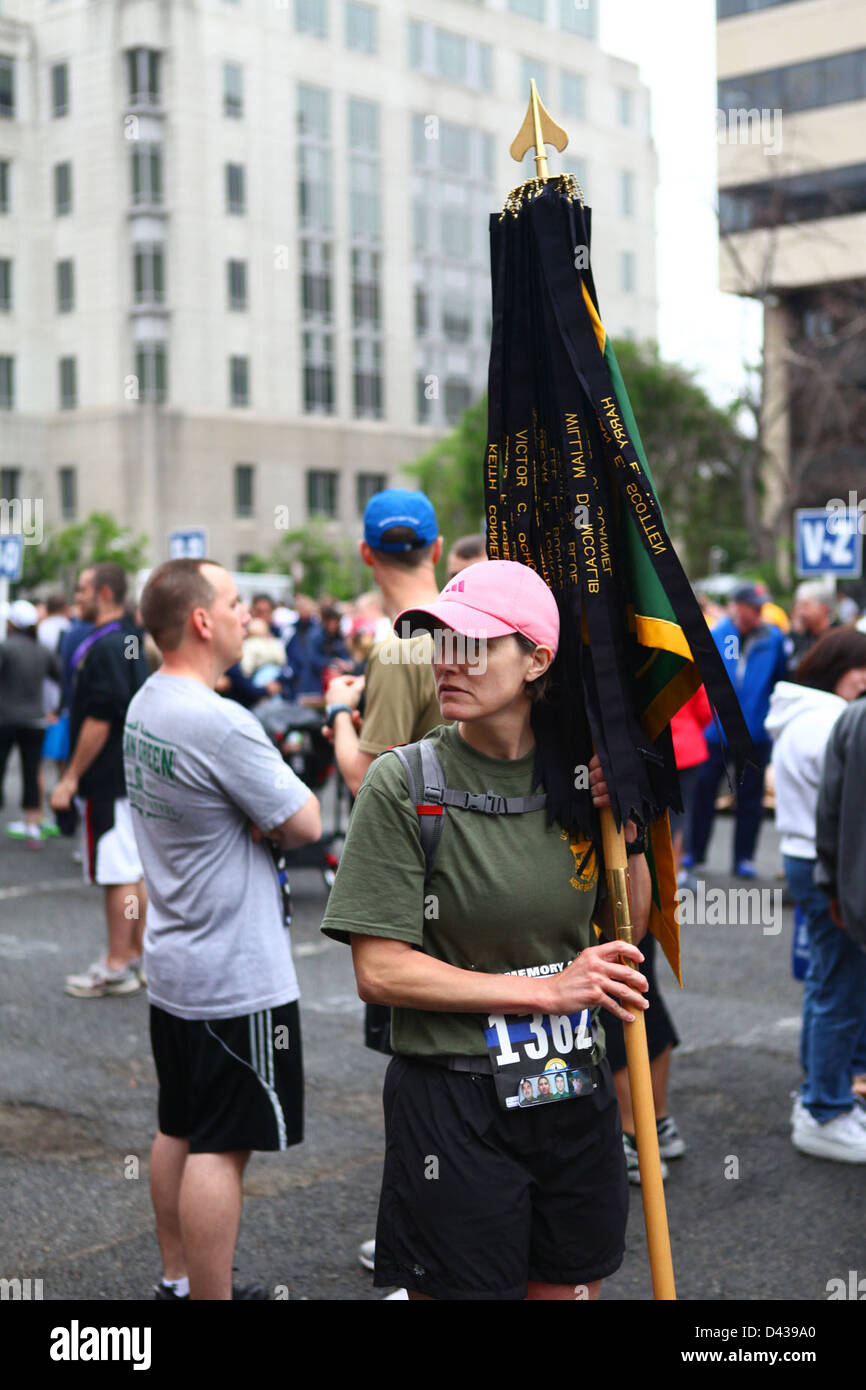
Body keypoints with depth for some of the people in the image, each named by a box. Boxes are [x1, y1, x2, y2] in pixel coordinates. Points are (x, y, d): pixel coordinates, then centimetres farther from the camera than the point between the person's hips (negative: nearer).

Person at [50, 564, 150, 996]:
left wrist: (71, 777, -15)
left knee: (118, 875, -3)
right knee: (134, 871, 14)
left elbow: (99, 720, -22)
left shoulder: (105, 648, -18)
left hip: (108, 778, -10)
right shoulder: (131, 641, 13)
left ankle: (117, 968, 3)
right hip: (133, 775, 10)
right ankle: (135, 957, 22)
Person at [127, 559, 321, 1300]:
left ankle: (178, 1279, 31)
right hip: (238, 976, -10)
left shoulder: (145, 705, 6)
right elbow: (306, 825, -16)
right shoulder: (221, 724, -24)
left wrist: (258, 816, -6)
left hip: (175, 961, 10)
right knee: (221, 1147, -1)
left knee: (181, 1131, 19)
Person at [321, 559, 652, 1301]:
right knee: (463, 1285, 8)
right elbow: (381, 972, -16)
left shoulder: (577, 772, 0)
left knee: (571, 1282, 17)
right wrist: (546, 991, -16)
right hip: (454, 1103, -4)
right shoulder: (405, 781, -12)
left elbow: (628, 935, 10)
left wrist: (626, 830, -6)